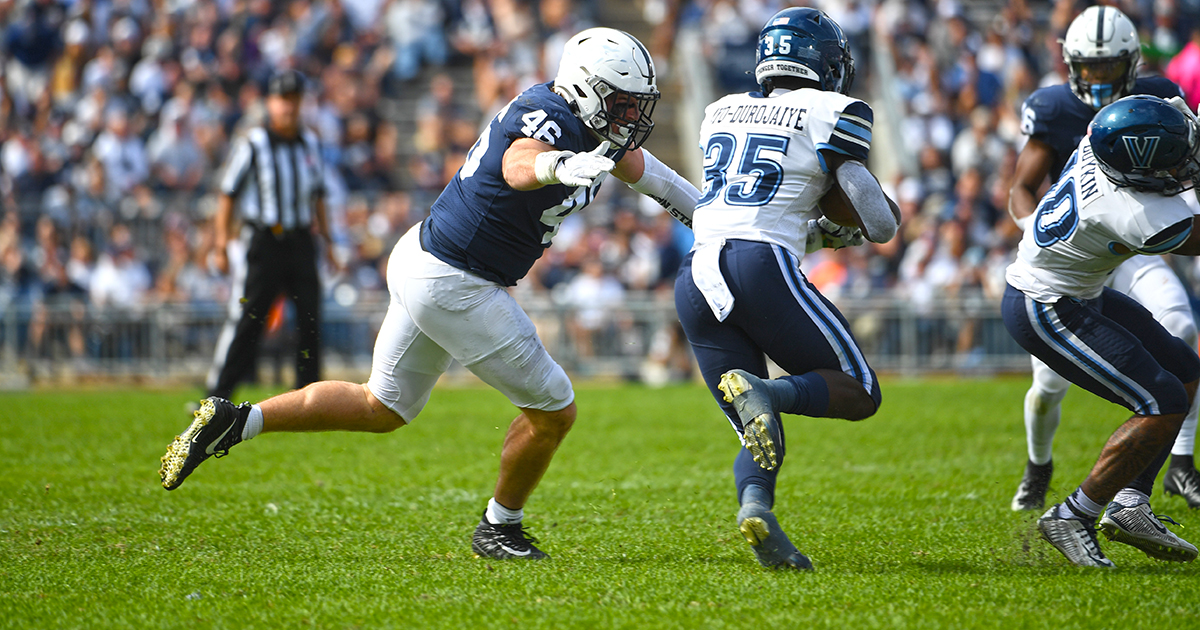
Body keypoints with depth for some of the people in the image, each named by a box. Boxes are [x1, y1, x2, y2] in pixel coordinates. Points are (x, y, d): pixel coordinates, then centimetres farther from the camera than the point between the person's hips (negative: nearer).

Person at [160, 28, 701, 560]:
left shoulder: (586, 126, 8)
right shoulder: (548, 118, -21)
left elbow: (634, 163, 26)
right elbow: (519, 165, -45)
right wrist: (560, 166, -68)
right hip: (453, 286, -10)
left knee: (381, 409, 21)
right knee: (553, 411, 2)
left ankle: (232, 422, 17)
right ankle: (499, 530, 20)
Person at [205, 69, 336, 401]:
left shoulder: (309, 143, 10)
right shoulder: (251, 143, -5)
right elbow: (228, 194, -3)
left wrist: (327, 240, 18)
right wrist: (221, 244, -8)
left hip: (300, 241, 5)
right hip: (262, 242, -5)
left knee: (310, 319, 1)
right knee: (245, 321, -7)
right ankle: (217, 395, -2)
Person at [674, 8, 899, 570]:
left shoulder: (721, 113, 22)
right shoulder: (831, 115, 5)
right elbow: (879, 227, 5)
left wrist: (824, 232, 34)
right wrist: (889, 215, 28)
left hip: (696, 280, 6)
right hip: (760, 268, -6)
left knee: (759, 436, 11)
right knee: (860, 393, 7)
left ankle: (755, 503, -21)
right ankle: (766, 392, -22)